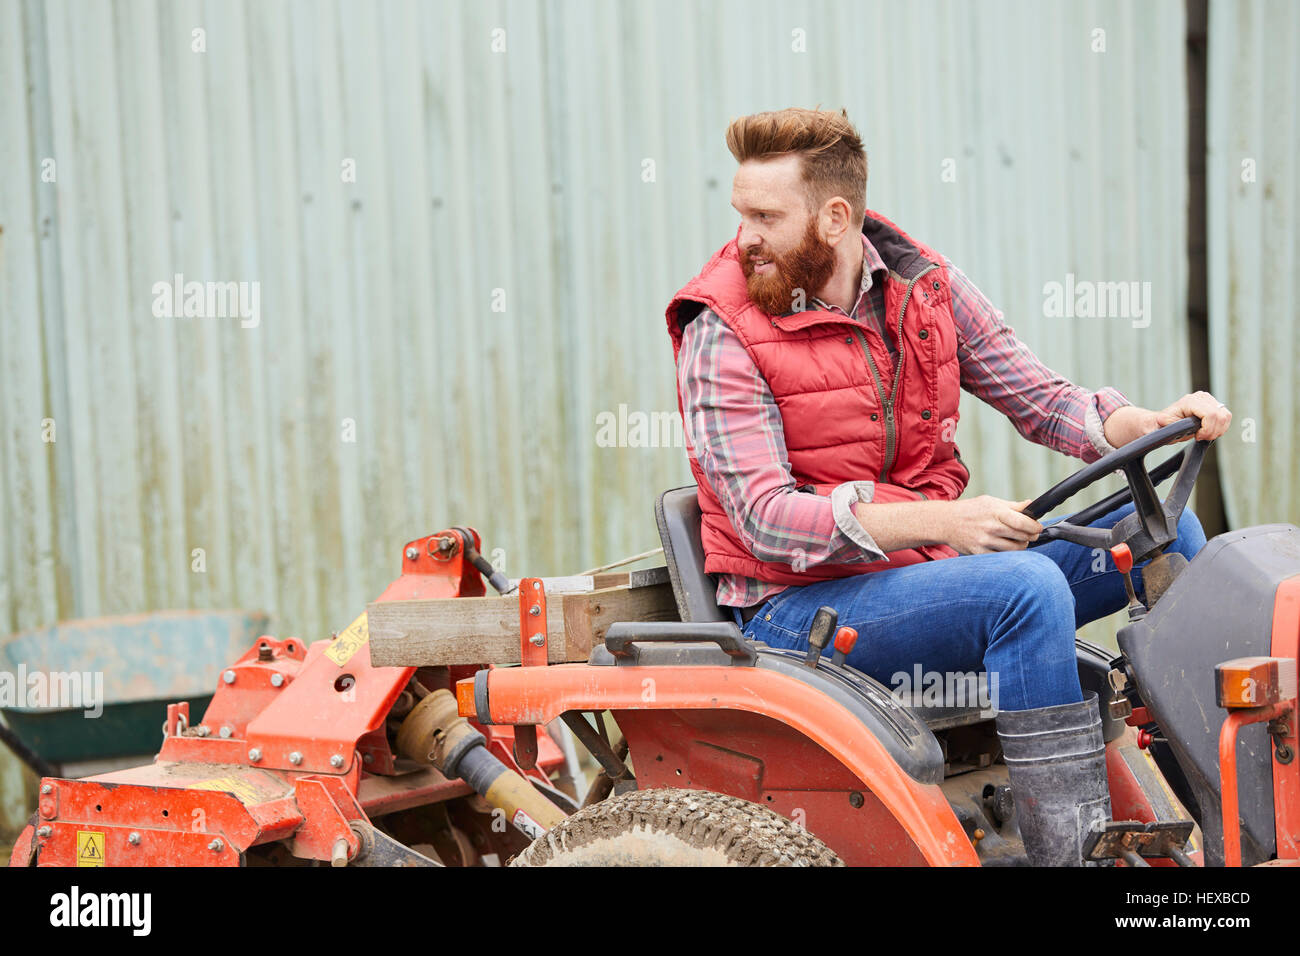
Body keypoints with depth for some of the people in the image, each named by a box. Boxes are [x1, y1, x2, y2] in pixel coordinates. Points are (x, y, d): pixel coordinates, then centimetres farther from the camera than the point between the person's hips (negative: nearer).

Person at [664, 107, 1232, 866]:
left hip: (934, 564, 6)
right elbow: (766, 518, -20)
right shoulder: (722, 331, -12)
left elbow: (1037, 397, 9)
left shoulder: (921, 283, 5)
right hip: (801, 603, -6)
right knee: (1027, 585, -31)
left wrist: (1155, 424, -11)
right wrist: (941, 521, -30)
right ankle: (1068, 843, -29)